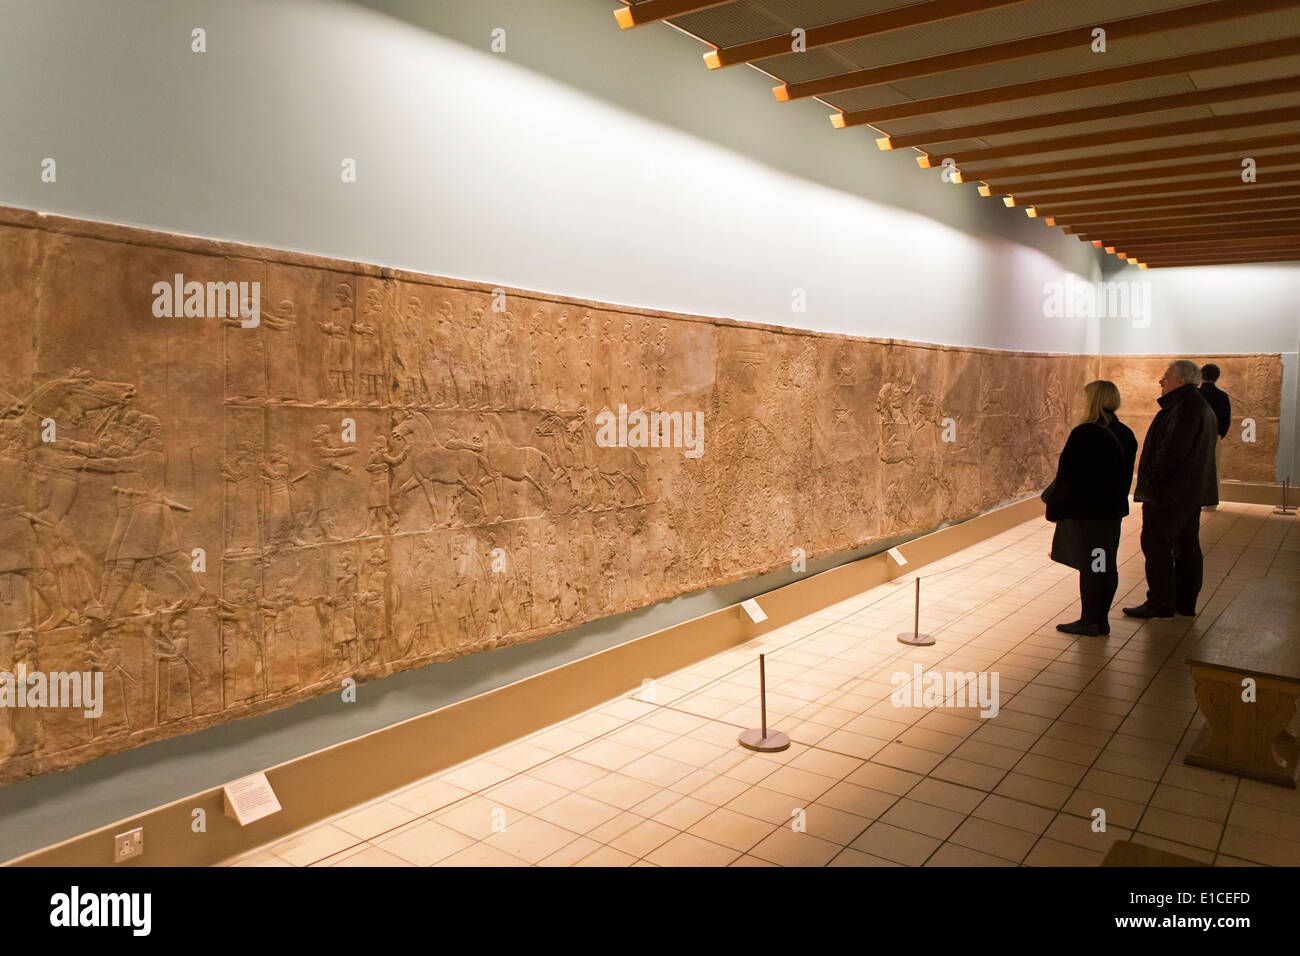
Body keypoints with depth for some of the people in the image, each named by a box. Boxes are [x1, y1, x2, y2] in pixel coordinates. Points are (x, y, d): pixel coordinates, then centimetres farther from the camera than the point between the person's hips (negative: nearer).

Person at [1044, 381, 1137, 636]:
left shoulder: (1084, 434, -19)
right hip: (1113, 510, 8)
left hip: (1084, 510, -8)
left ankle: (1090, 621, 9)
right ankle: (1100, 620, 22)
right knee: (1106, 567, 13)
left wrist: (1055, 509, -9)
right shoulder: (1126, 435, 6)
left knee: (1089, 567, 1)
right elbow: (1126, 477, 13)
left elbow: (1067, 476, -17)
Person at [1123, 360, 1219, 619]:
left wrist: (1150, 479, -15)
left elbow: (1172, 450, -24)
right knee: (1187, 545, 14)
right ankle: (1185, 602, 21)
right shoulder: (1202, 406, 17)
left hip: (1171, 492, -11)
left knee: (1156, 545, -5)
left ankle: (1160, 603, -1)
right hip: (1193, 491, 11)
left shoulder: (1184, 408, -18)